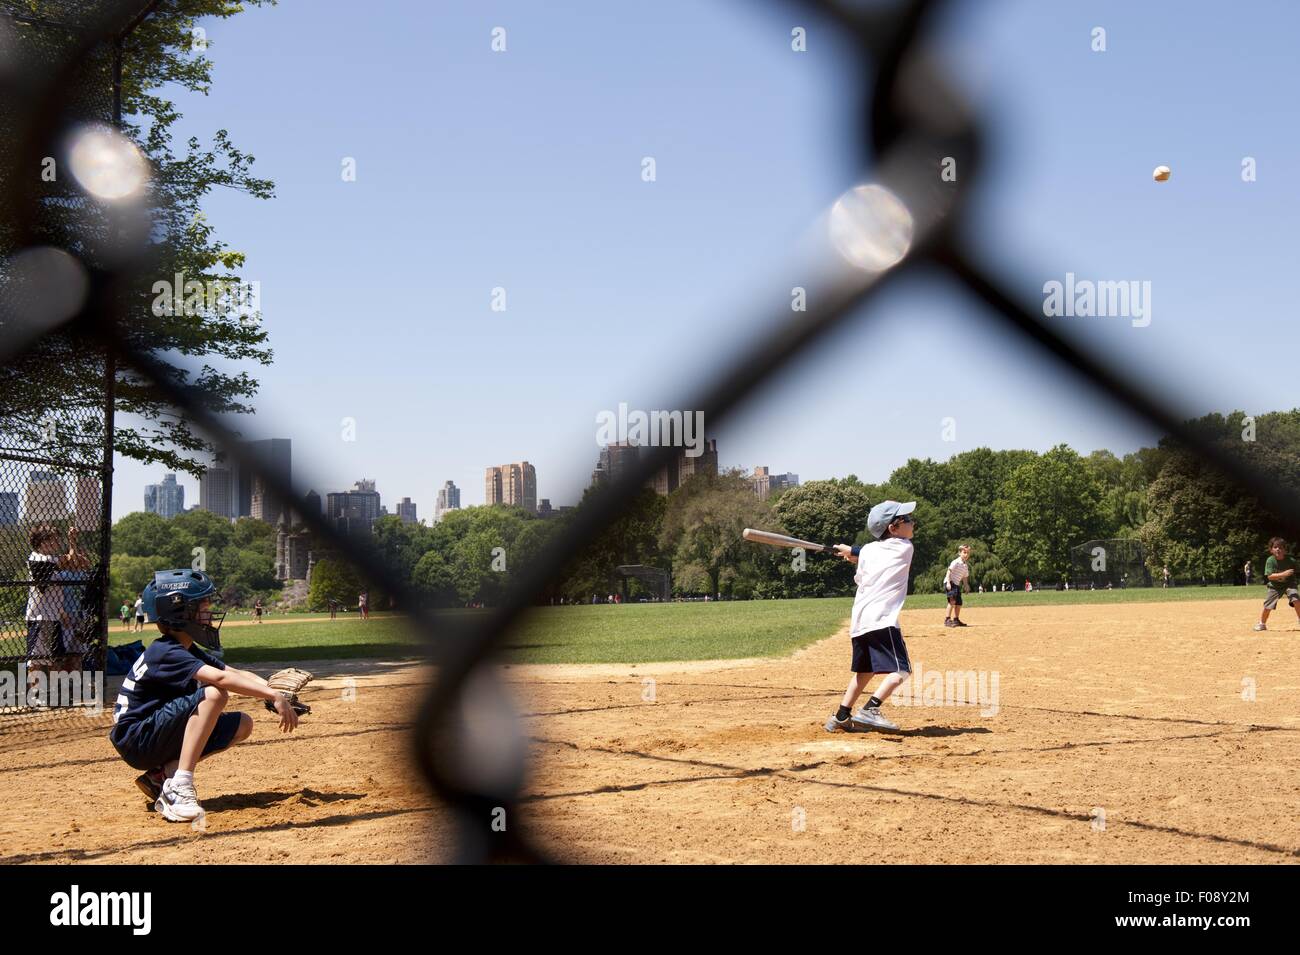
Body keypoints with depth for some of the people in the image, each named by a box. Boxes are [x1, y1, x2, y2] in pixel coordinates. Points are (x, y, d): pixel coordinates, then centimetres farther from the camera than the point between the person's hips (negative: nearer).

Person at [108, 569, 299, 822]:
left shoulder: (189, 651, 11)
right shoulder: (166, 653, -20)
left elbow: (238, 674, 3)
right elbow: (219, 678, -34)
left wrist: (274, 692, -15)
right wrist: (273, 695, -37)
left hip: (159, 738, 9)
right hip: (136, 742, -9)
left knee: (242, 725, 3)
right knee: (213, 695, -26)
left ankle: (162, 775, 0)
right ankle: (180, 784, -28)